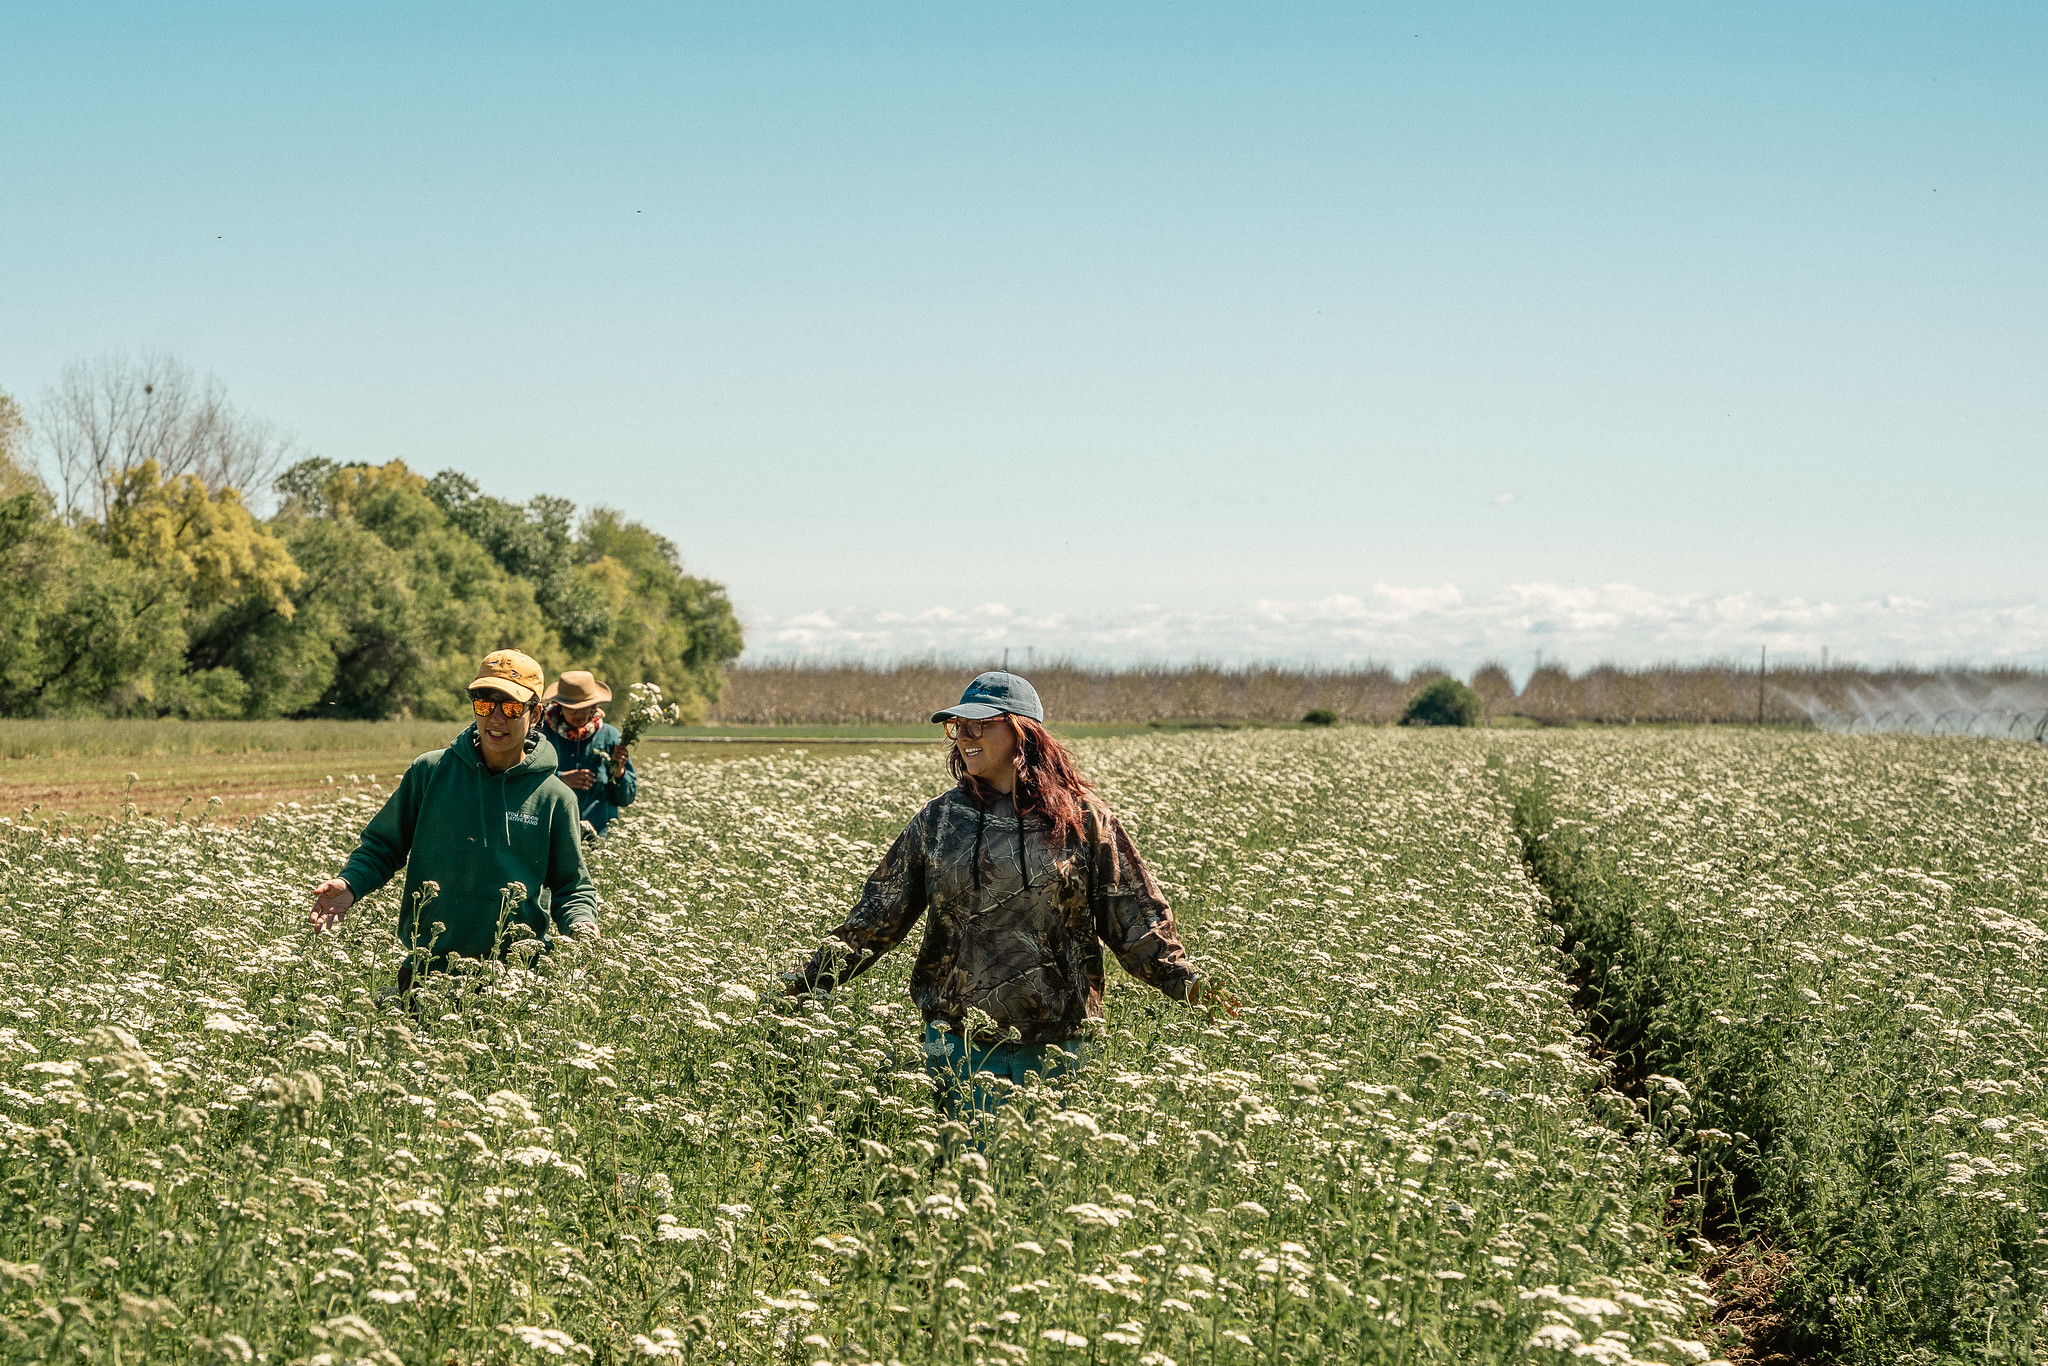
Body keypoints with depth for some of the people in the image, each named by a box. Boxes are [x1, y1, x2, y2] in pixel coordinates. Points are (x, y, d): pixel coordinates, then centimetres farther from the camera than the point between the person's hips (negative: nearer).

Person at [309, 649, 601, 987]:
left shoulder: (553, 798, 2)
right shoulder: (429, 772, 2)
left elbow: (572, 886, 9)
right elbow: (382, 846, 9)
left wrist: (581, 924, -12)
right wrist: (350, 883, -10)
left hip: (520, 970, -1)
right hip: (430, 965, 1)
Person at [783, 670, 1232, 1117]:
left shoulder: (1081, 817, 0)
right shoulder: (938, 820, 6)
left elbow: (1134, 917, 1)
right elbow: (879, 915, 7)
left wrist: (1184, 981, -11)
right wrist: (808, 979, 0)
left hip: (1056, 1046, -1)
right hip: (960, 1043, 1)